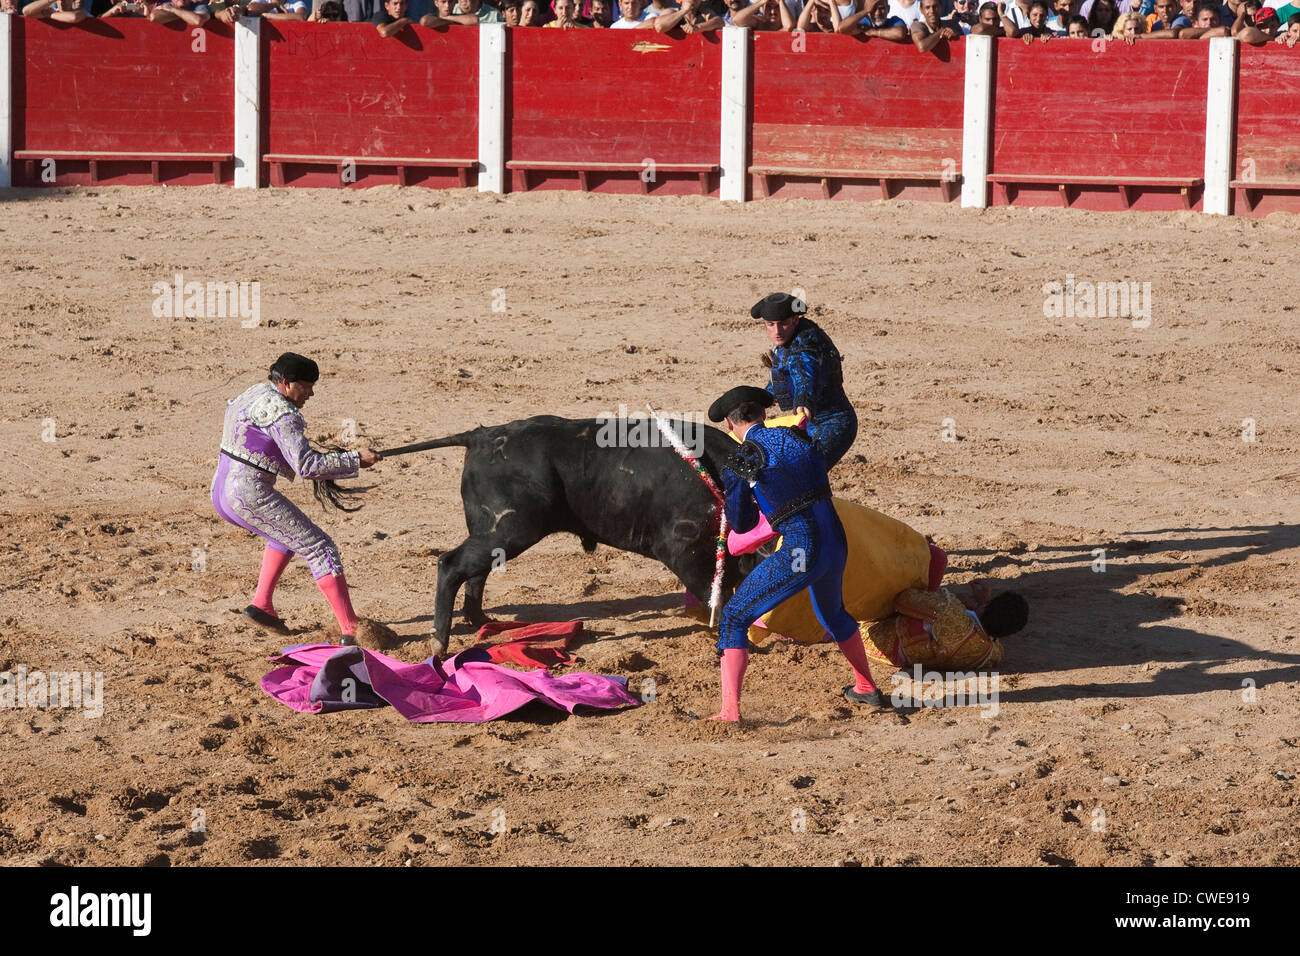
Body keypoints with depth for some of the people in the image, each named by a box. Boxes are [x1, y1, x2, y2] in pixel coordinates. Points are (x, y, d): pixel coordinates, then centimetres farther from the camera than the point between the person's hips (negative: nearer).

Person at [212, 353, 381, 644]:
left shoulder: (255, 393, 17)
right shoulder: (279, 410, -14)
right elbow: (306, 465, -19)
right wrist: (355, 459, -13)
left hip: (222, 492, 10)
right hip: (251, 496, -10)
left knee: (287, 534, 34)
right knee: (320, 549, -7)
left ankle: (261, 604, 22)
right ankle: (352, 631, -13)